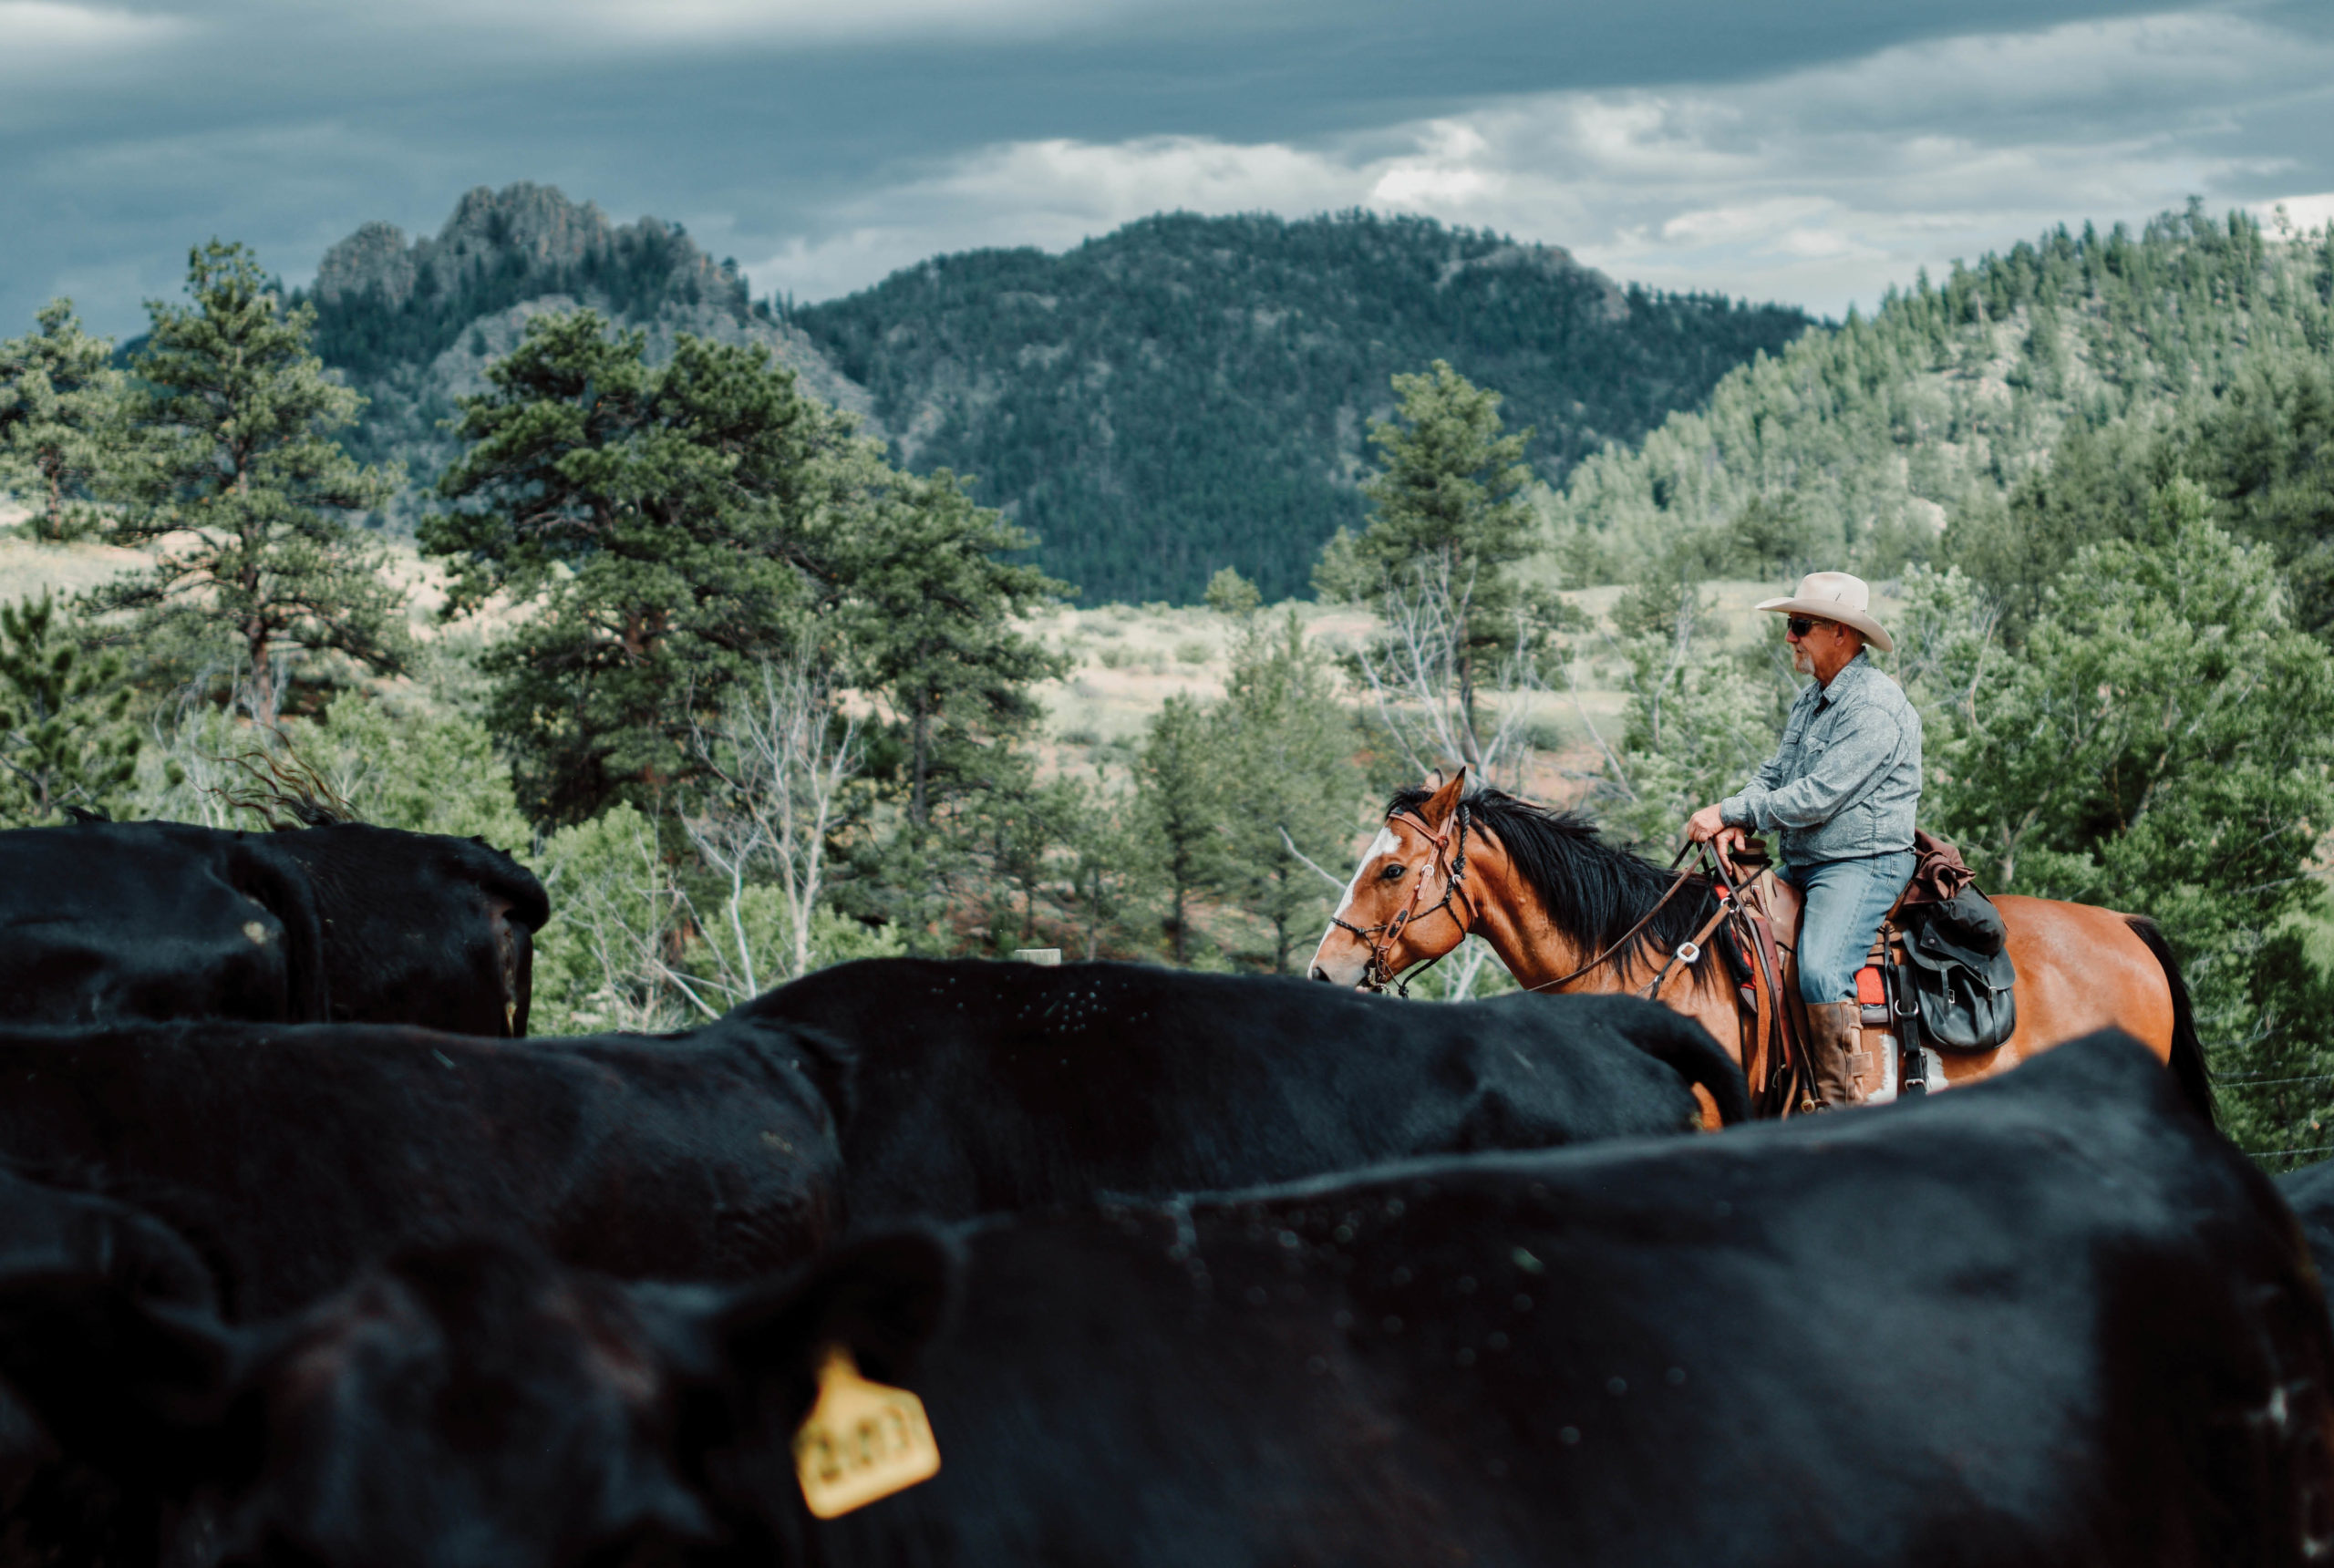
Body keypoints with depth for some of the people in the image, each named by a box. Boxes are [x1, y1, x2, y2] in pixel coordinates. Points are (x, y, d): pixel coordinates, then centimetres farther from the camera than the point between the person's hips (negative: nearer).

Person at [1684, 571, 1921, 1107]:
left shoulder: (1875, 707, -17)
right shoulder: (1812, 699, 15)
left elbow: (1817, 798, -22)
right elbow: (1774, 776, 19)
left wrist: (1728, 811, -15)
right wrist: (1736, 819, -3)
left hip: (1862, 866, -10)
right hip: (1801, 866, 10)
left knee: (1821, 974, -30)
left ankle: (1847, 1108, -27)